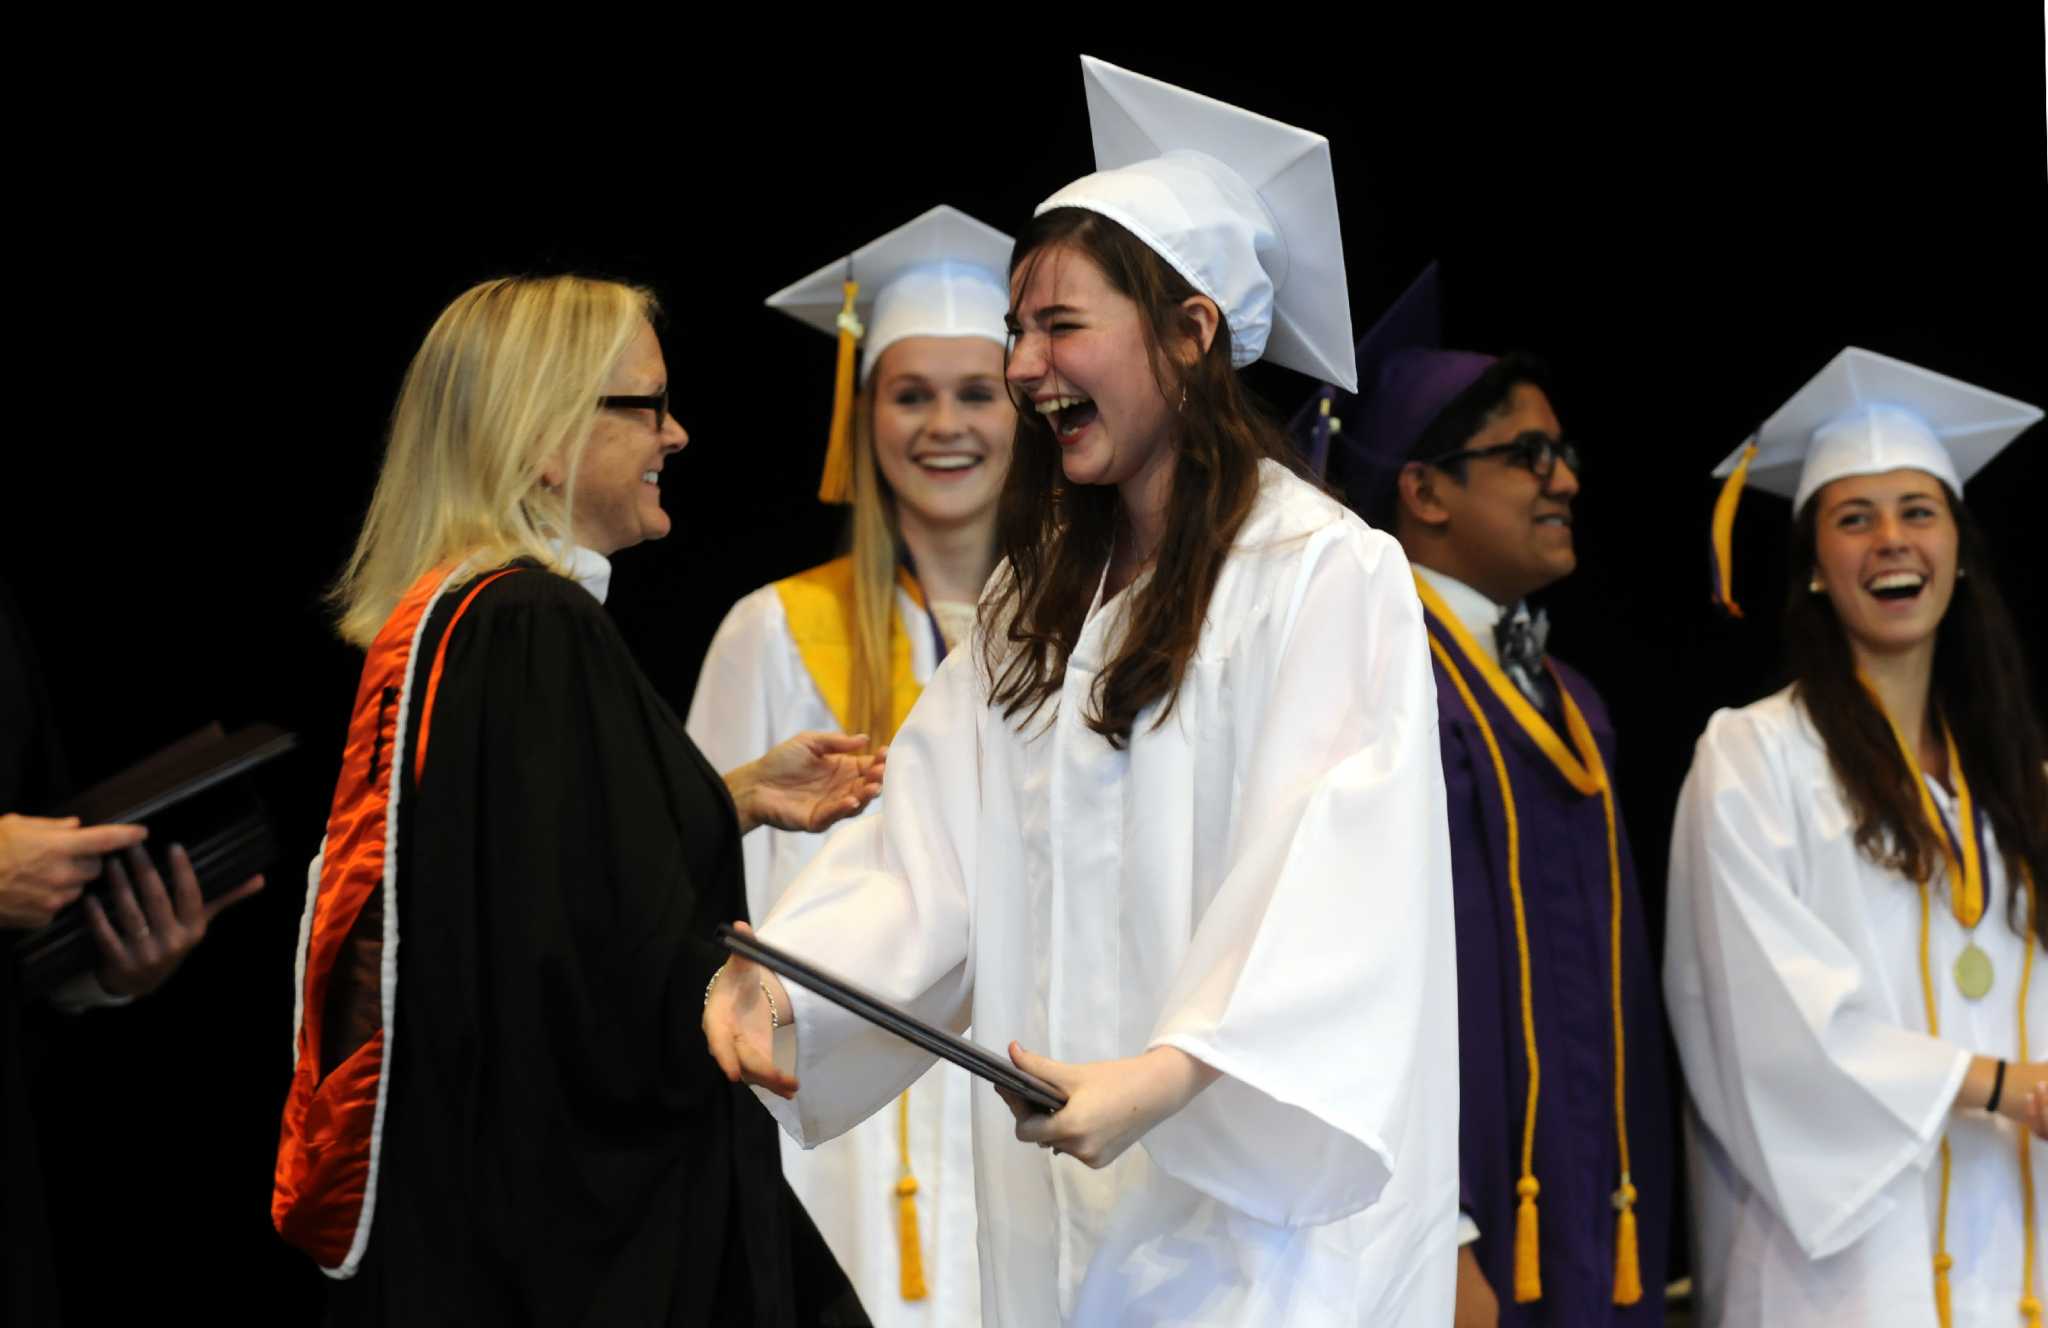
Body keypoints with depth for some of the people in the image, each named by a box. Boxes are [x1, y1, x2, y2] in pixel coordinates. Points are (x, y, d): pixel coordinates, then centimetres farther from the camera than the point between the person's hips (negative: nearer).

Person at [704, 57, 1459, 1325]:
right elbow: (934, 852, 6)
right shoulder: (1037, 600, 14)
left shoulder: (1328, 577, -10)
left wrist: (1168, 1075, -34)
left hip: (1260, 1207, -6)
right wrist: (785, 979, -11)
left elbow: (1336, 894, -21)